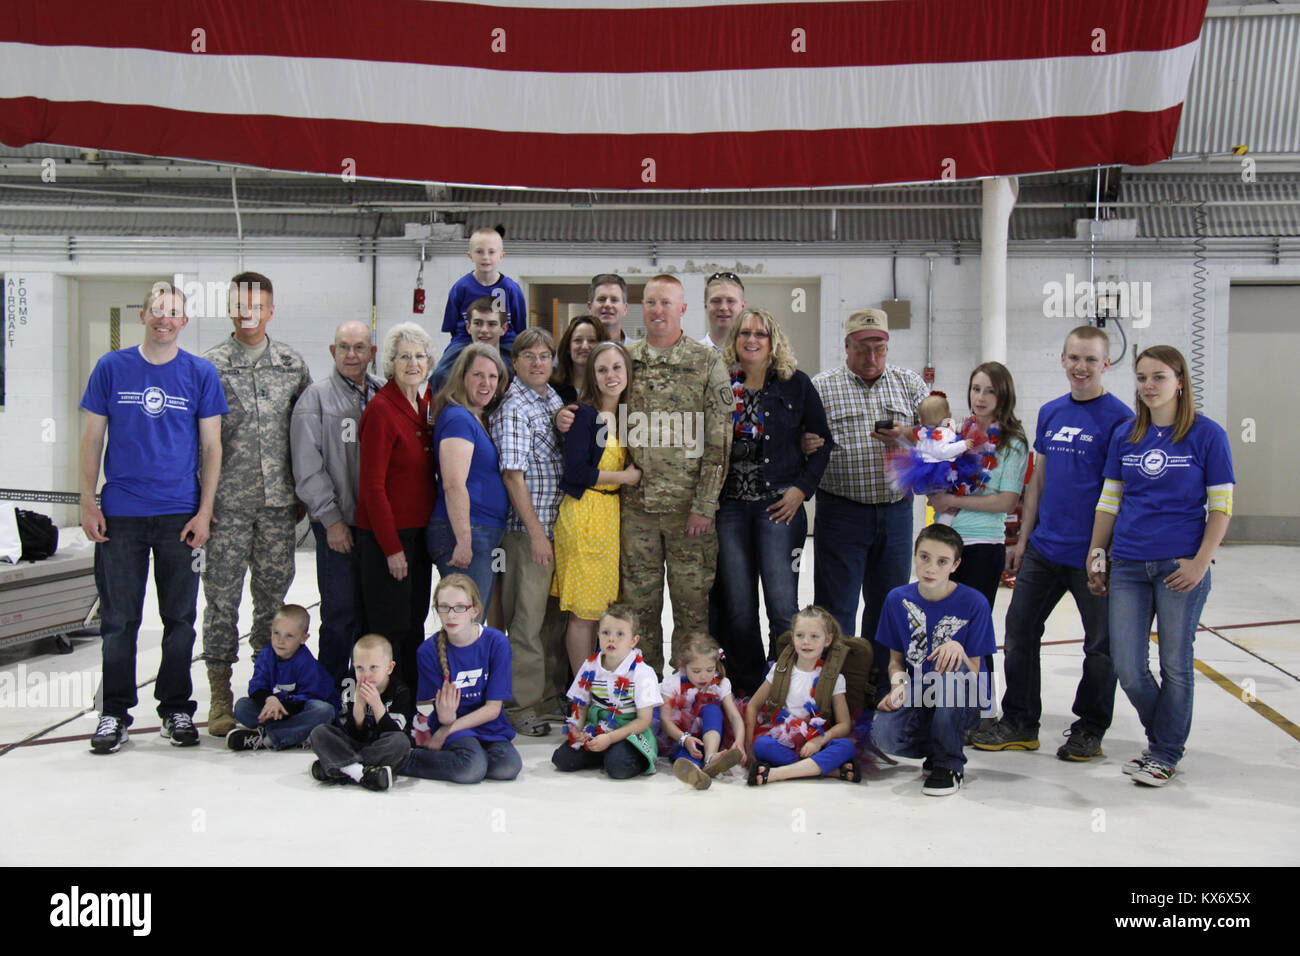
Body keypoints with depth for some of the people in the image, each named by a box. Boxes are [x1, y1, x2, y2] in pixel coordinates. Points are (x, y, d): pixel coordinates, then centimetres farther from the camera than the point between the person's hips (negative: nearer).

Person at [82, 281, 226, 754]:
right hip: (120, 515, 0)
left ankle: (176, 708, 21)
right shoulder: (112, 368, 3)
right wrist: (88, 503, -1)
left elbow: (211, 446, 3)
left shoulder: (201, 373, 2)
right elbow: (92, 439, 6)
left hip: (181, 515, 0)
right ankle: (115, 712, 19)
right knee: (118, 620, 6)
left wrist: (204, 512, -3)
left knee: (180, 618, 8)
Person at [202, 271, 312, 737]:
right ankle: (220, 697, 13)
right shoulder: (210, 365, 0)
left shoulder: (292, 364, 8)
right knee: (222, 597, 2)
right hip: (227, 504, -2)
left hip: (278, 502, 2)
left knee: (273, 593, 9)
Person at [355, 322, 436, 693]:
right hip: (386, 534, -8)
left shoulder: (424, 406, 9)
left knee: (414, 621, 15)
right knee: (389, 625, 1)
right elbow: (372, 485, -17)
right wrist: (392, 547, -17)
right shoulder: (381, 409, -15)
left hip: (418, 530, 8)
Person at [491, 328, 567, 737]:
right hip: (529, 528, -8)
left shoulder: (554, 400, 13)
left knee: (557, 613, 16)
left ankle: (554, 693, 29)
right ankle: (521, 704, 11)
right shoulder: (513, 408, -11)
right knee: (528, 618, 0)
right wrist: (536, 532, -17)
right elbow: (513, 474, -16)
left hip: (561, 525, 8)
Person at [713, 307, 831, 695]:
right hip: (729, 507, 2)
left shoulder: (796, 384, 5)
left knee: (783, 608, -4)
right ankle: (748, 695, 17)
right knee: (737, 610, 5)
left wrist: (802, 488, -4)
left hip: (779, 506, -2)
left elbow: (822, 441, 7)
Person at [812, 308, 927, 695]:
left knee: (888, 601, 12)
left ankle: (881, 682, 27)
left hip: (896, 509, 3)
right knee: (836, 605, 1)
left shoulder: (910, 384, 9)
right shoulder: (821, 388, 1)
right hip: (842, 513, -3)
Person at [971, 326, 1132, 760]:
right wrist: (1023, 538, 12)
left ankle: (1089, 730, 25)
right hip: (1043, 548, 6)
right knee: (1018, 632, 9)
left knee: (1101, 644, 8)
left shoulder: (1119, 418, -9)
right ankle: (1019, 724, 22)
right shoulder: (1050, 412, 9)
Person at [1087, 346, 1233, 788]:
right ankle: (1163, 738, 28)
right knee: (1127, 667, 3)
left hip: (1181, 566, -3)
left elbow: (1221, 506, -3)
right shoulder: (1124, 437, 8)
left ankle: (1166, 755, 21)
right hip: (1128, 566, 4)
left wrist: (1200, 562, -11)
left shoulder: (1207, 435, -3)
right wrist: (1095, 557, 11)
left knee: (1175, 663, 4)